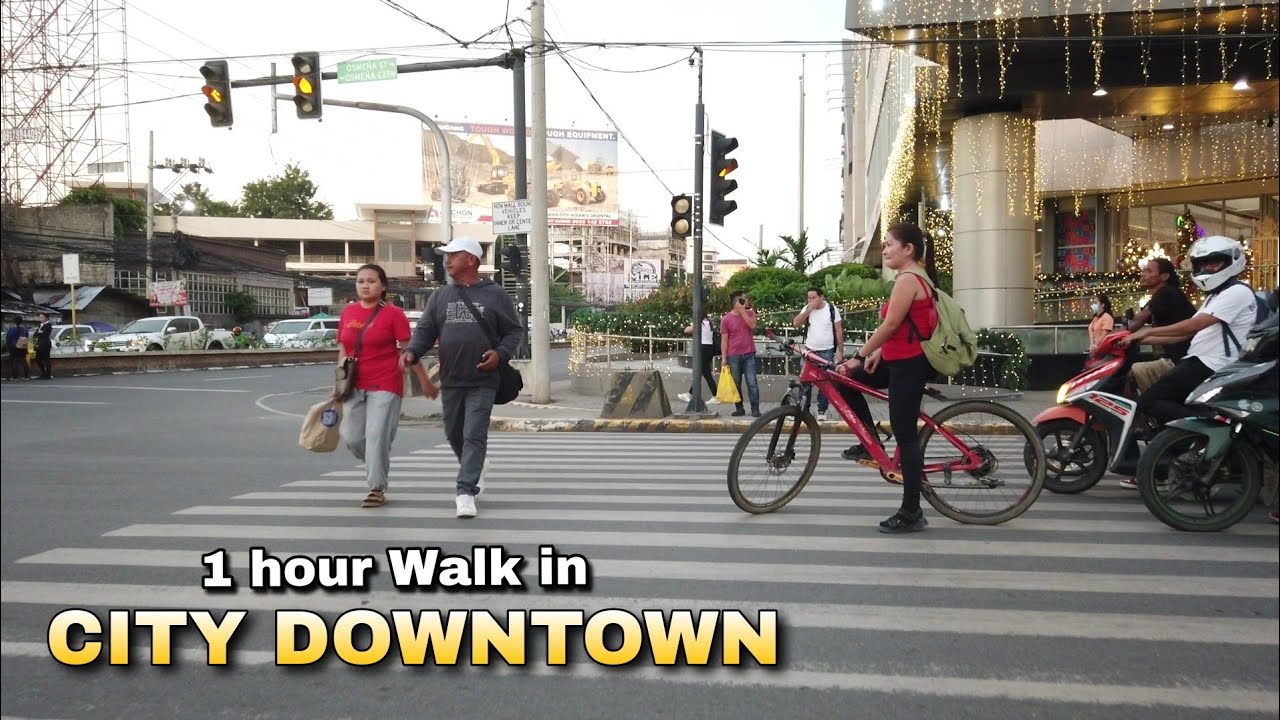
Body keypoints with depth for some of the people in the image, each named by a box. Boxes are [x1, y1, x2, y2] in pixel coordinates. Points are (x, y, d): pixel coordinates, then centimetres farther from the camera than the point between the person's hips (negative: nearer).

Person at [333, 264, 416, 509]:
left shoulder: (393, 313, -6)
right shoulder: (348, 312, 9)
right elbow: (343, 350, 16)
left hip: (385, 385, -5)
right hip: (355, 385, 5)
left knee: (377, 436, -8)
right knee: (352, 437, 5)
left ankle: (377, 489, 3)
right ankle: (378, 467, 32)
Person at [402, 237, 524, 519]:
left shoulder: (494, 294, 1)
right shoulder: (440, 296, 10)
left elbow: (515, 330, 5)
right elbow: (425, 330, 7)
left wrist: (500, 353, -13)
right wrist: (412, 351, -13)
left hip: (482, 381, -4)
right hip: (451, 380, 4)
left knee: (474, 436, -9)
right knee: (454, 433, 15)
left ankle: (466, 491, -8)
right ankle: (474, 468, 41)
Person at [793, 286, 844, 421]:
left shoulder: (831, 309, -5)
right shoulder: (807, 309, 3)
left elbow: (839, 331, -2)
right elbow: (796, 323, -10)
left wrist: (840, 352, -4)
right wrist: (809, 309, -18)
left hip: (827, 352, -2)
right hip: (809, 350, 2)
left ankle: (822, 410, 11)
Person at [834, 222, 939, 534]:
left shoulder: (908, 279, -16)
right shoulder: (917, 277, 16)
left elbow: (891, 325, -20)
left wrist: (858, 356, -17)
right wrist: (878, 353, 7)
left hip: (908, 364, -10)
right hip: (904, 360, 10)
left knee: (905, 435, -5)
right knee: (847, 380, 13)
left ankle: (911, 513, 2)